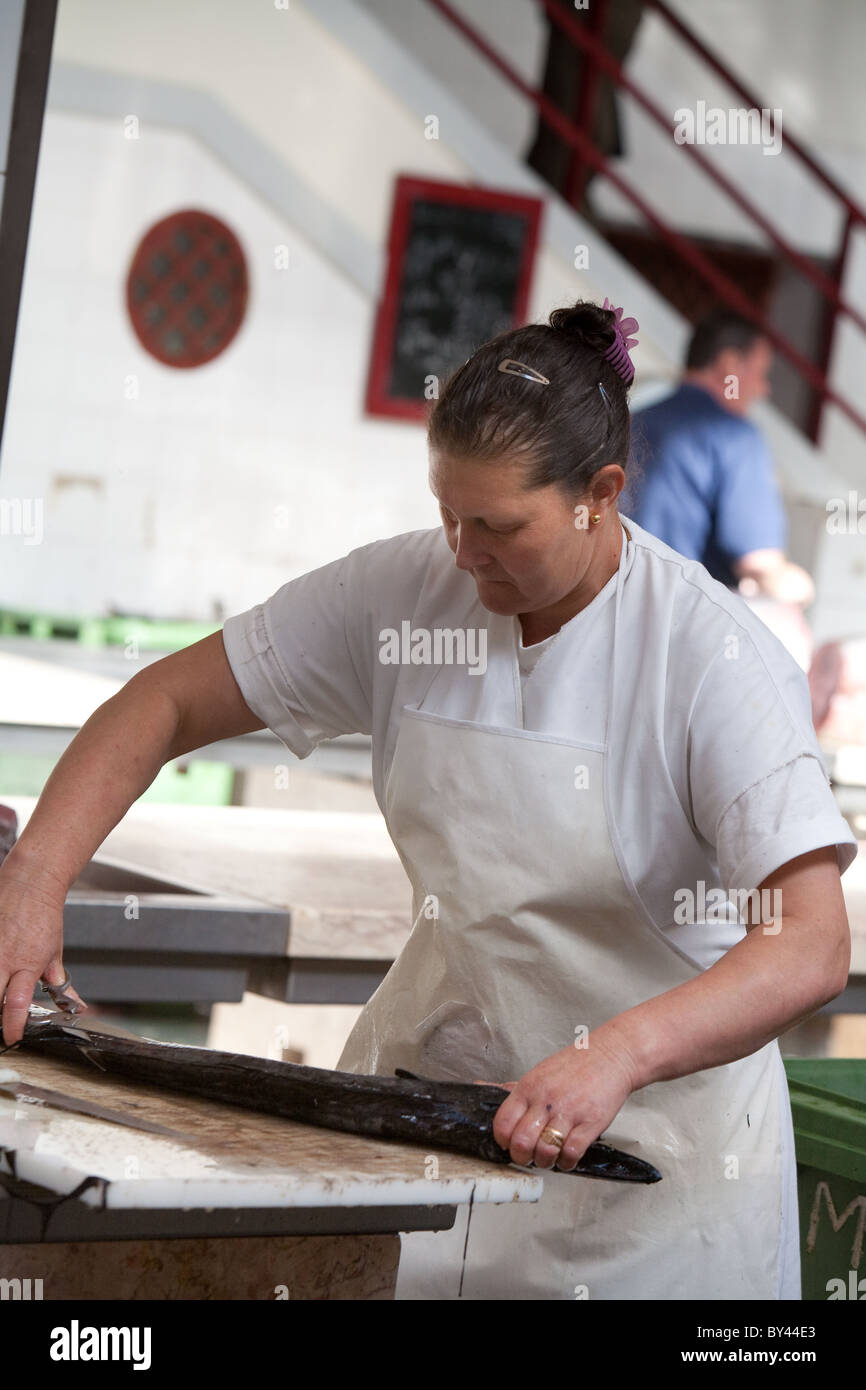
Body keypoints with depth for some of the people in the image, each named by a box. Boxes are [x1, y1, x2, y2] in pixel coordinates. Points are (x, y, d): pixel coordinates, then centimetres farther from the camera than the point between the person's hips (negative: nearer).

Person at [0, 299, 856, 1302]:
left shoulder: (712, 657, -21)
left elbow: (812, 950, -29)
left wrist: (617, 1055, -43)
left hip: (653, 1134, -3)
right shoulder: (400, 591, -8)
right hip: (433, 1072, 4)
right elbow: (166, 702, -3)